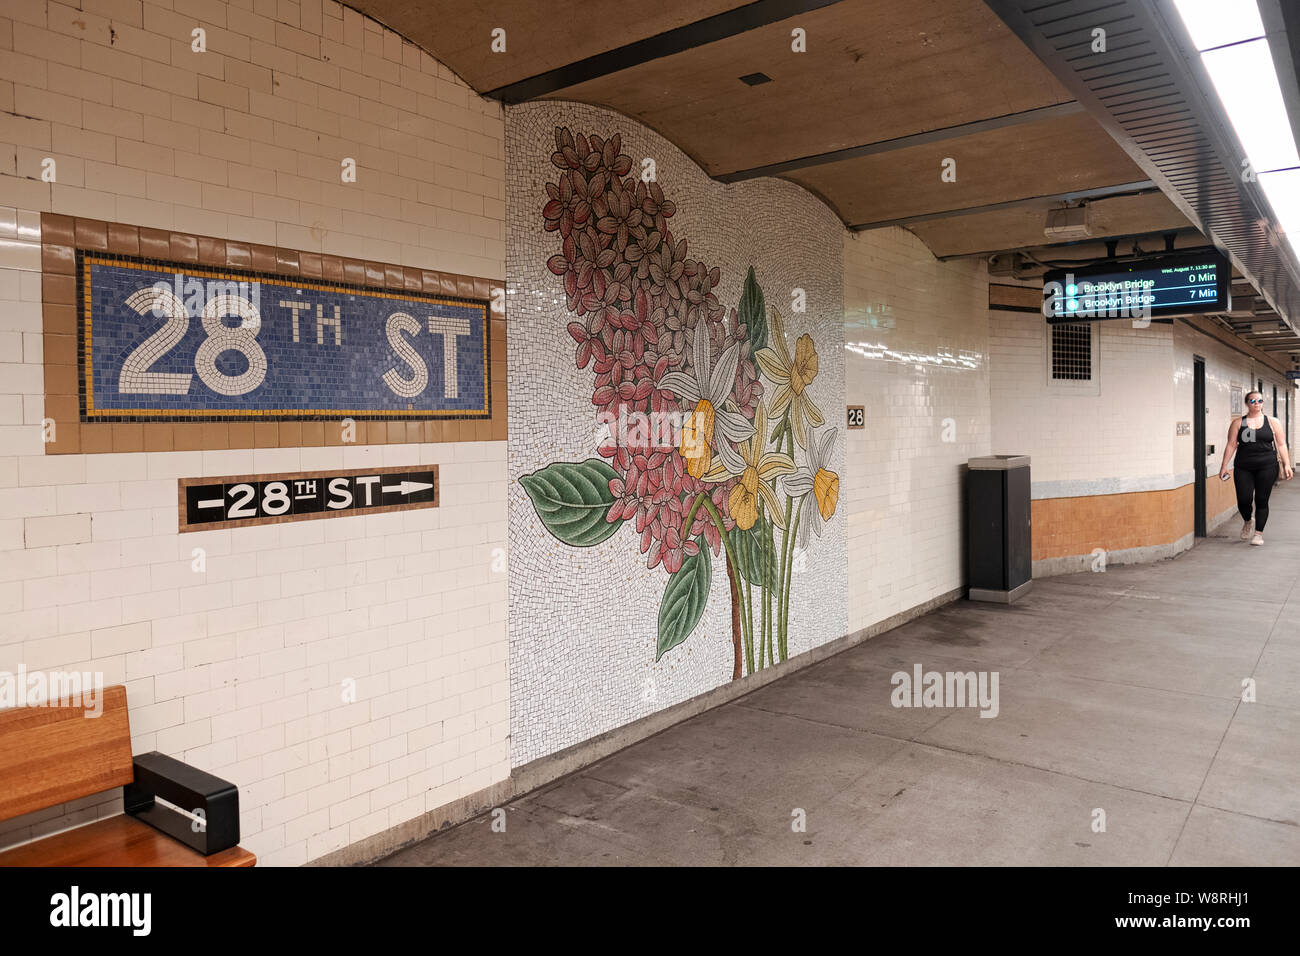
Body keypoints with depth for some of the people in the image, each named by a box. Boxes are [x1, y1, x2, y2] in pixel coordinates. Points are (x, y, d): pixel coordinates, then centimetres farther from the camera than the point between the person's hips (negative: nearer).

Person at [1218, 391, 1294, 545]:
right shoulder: (1238, 423, 7)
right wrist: (1224, 466, -1)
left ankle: (1259, 533, 10)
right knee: (1243, 500, -5)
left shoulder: (1273, 422, 8)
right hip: (1243, 467, 0)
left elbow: (1281, 445, 8)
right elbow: (1231, 445, 5)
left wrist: (1286, 465, 0)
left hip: (1267, 467, 0)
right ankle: (1248, 521, 28)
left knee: (1262, 501, -1)